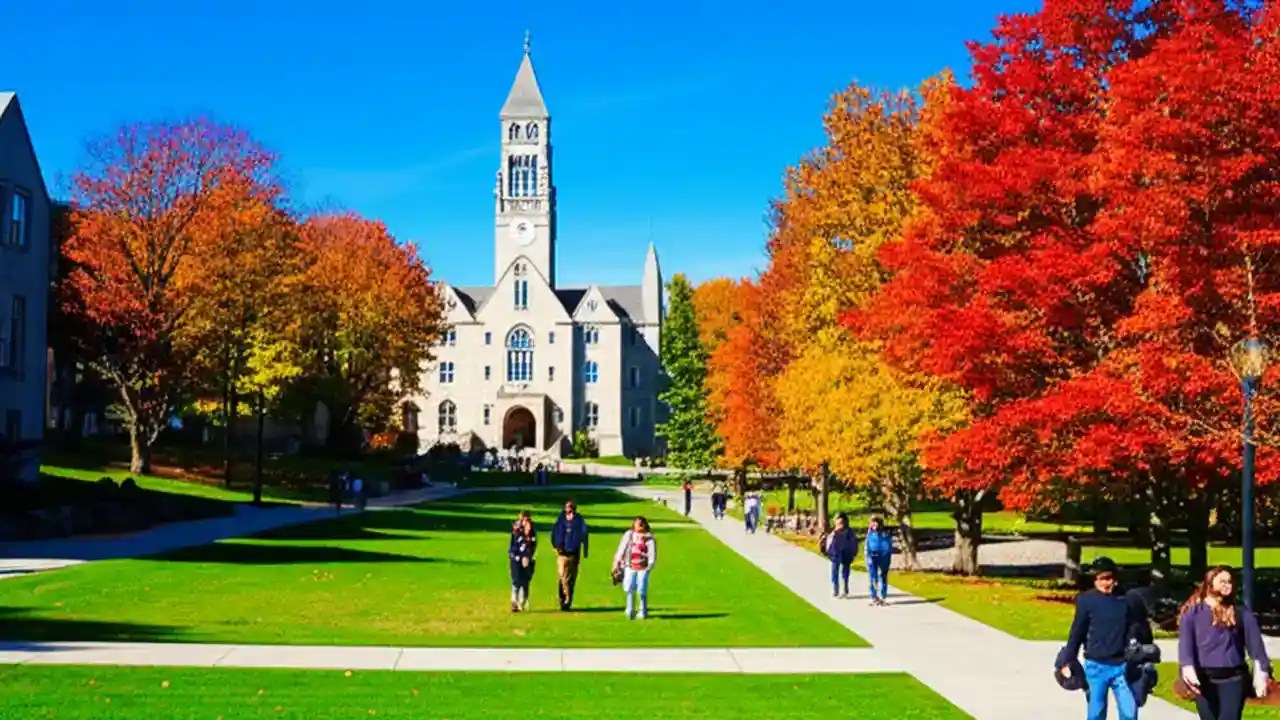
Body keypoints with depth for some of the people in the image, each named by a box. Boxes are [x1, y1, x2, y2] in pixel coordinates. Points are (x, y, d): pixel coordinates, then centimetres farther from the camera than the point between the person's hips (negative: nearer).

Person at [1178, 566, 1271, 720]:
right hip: (1204, 678, 0)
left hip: (1234, 677, 0)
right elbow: (1185, 640, -9)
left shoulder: (1240, 611, 9)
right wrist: (1187, 666, -26)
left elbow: (1254, 640, 2)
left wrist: (1262, 671, -10)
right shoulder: (1193, 611, 4)